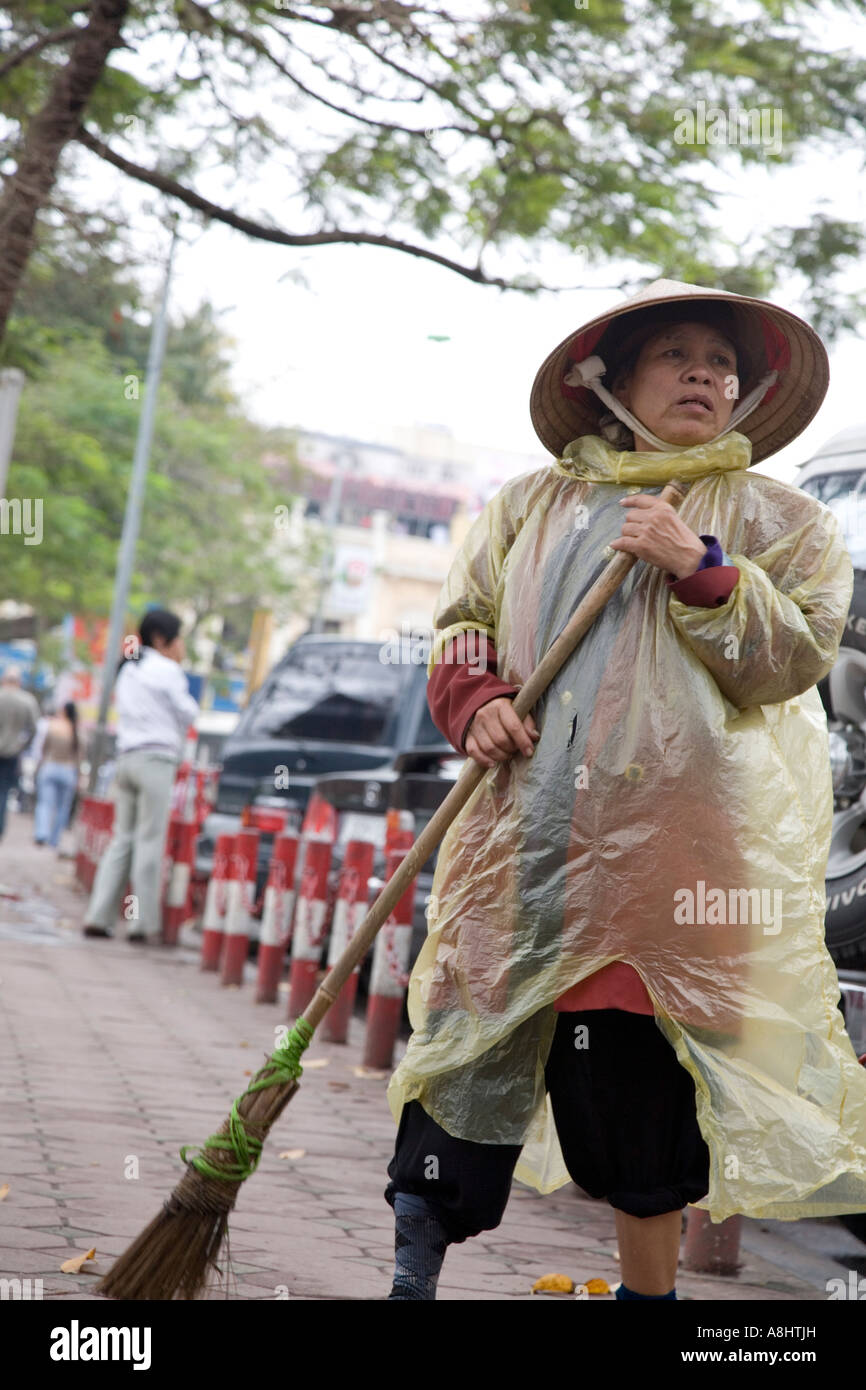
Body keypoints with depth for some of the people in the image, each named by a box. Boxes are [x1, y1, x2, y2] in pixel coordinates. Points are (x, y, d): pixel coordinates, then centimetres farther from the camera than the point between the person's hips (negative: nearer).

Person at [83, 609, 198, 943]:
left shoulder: (128, 671, 20)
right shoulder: (166, 670, -5)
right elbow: (188, 714, -3)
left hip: (126, 756, 7)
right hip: (156, 757, -7)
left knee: (123, 838, 8)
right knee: (150, 841, -5)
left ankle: (99, 916, 2)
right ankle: (143, 922, -5)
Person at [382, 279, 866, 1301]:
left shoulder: (777, 520, 11)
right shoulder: (532, 504, 17)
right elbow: (462, 628, 18)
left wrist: (701, 568, -14)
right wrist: (475, 703, -3)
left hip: (670, 849, -2)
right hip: (524, 834, 2)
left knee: (637, 1078, 3)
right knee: (465, 1043, -3)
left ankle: (647, 1290, 18)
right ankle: (414, 1270, 3)